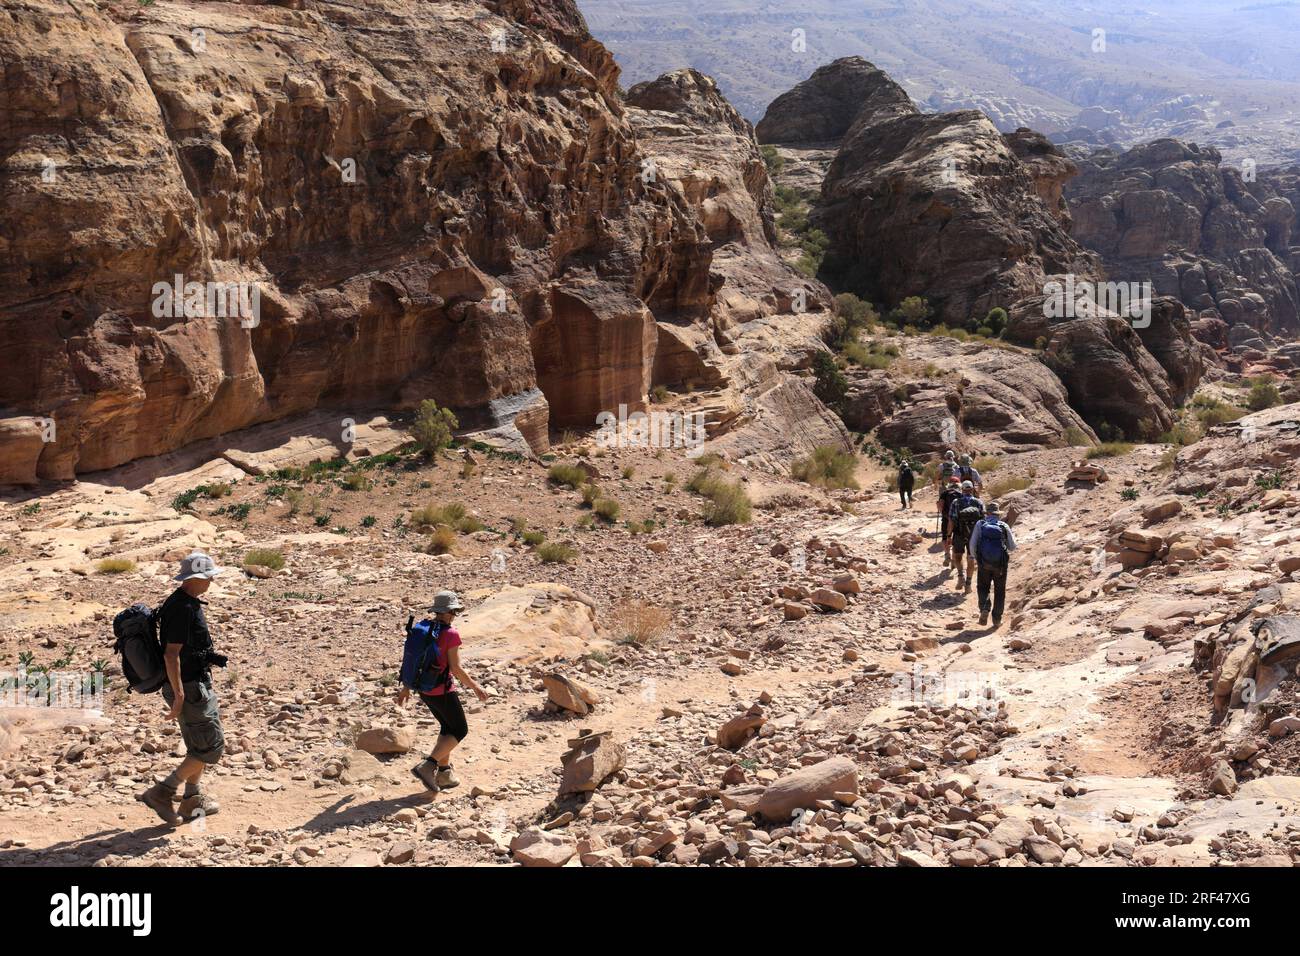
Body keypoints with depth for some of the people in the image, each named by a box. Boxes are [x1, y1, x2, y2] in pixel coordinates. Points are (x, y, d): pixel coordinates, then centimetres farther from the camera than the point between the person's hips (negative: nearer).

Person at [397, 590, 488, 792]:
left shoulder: (420, 629, 0)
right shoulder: (450, 634, -20)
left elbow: (408, 659, 5)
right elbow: (456, 670, -18)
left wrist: (406, 688, 16)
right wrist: (476, 688, -5)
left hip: (423, 691, 7)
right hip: (442, 692, -7)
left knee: (448, 727, 25)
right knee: (460, 730, 11)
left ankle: (444, 774, 27)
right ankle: (427, 766, -2)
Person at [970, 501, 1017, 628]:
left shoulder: (980, 524, -1)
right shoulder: (1004, 526, -1)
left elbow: (972, 545, -4)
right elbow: (1013, 547, 2)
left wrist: (976, 558, 13)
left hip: (984, 564, 0)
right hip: (1000, 564, 0)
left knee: (983, 588, 18)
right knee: (999, 591, 15)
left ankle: (984, 609, -8)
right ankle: (997, 619, 15)